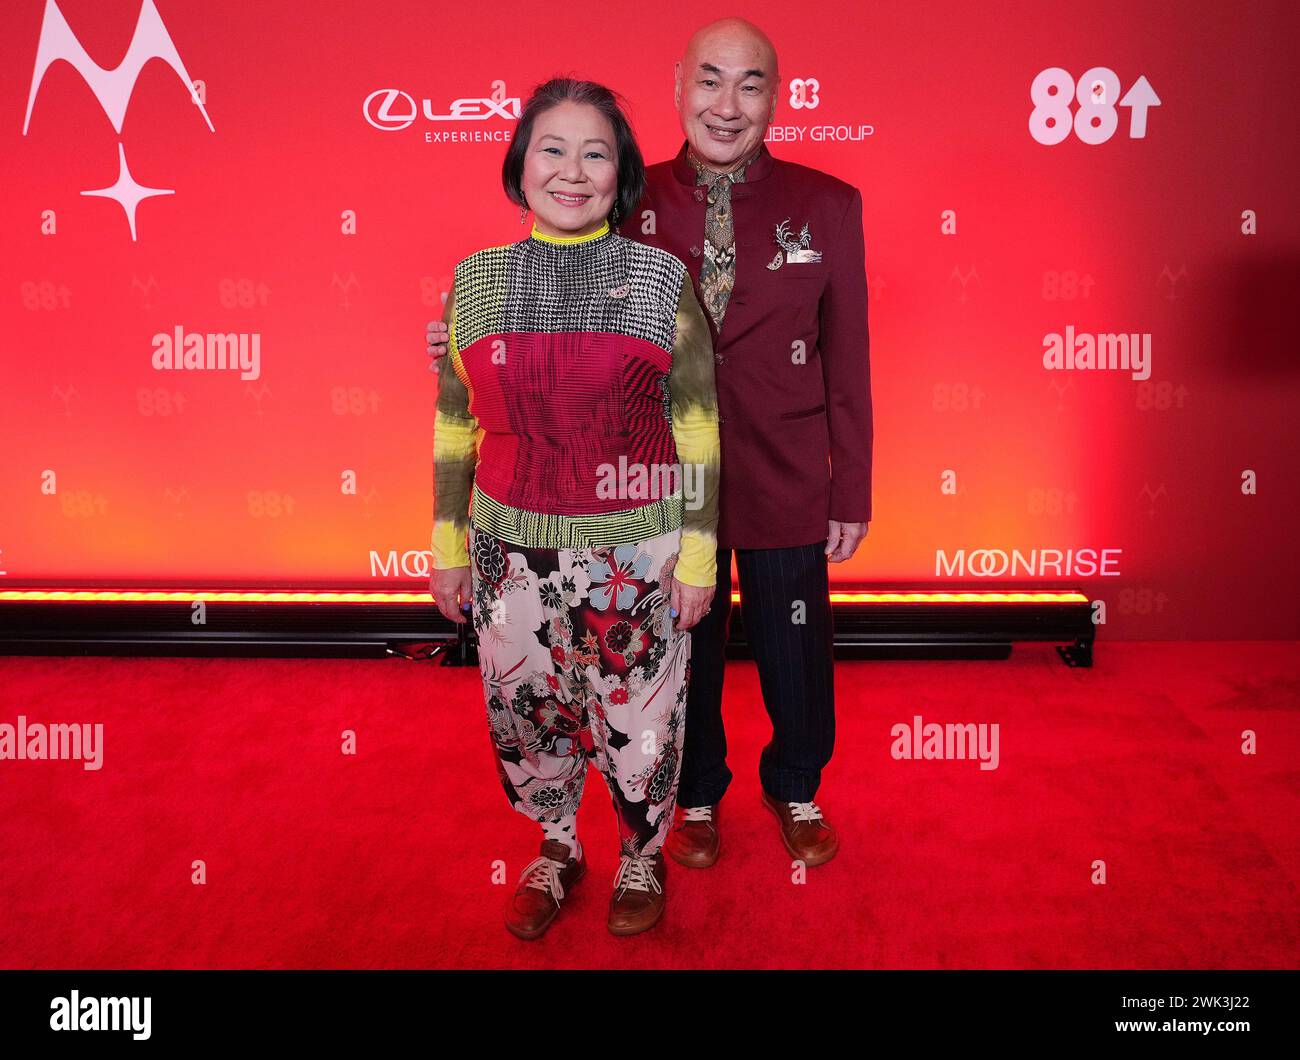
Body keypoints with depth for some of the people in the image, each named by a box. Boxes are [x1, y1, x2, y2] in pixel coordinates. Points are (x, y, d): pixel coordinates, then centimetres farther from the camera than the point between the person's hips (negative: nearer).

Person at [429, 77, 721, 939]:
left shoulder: (662, 282, -5)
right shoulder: (475, 282, 2)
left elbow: (697, 432, -3)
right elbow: (455, 428, 8)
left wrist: (698, 555, -4)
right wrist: (449, 545, 10)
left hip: (635, 553, -2)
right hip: (515, 550, 3)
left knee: (639, 720, 10)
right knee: (524, 715, 14)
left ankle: (643, 857, 38)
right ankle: (557, 849, 41)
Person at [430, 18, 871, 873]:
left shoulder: (827, 206, -4)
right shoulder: (631, 205, -3)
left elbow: (847, 364, -2)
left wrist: (851, 492, -1)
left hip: (786, 486, 0)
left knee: (797, 655, 14)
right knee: (685, 651, 17)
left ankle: (796, 790, 43)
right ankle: (697, 794, 43)